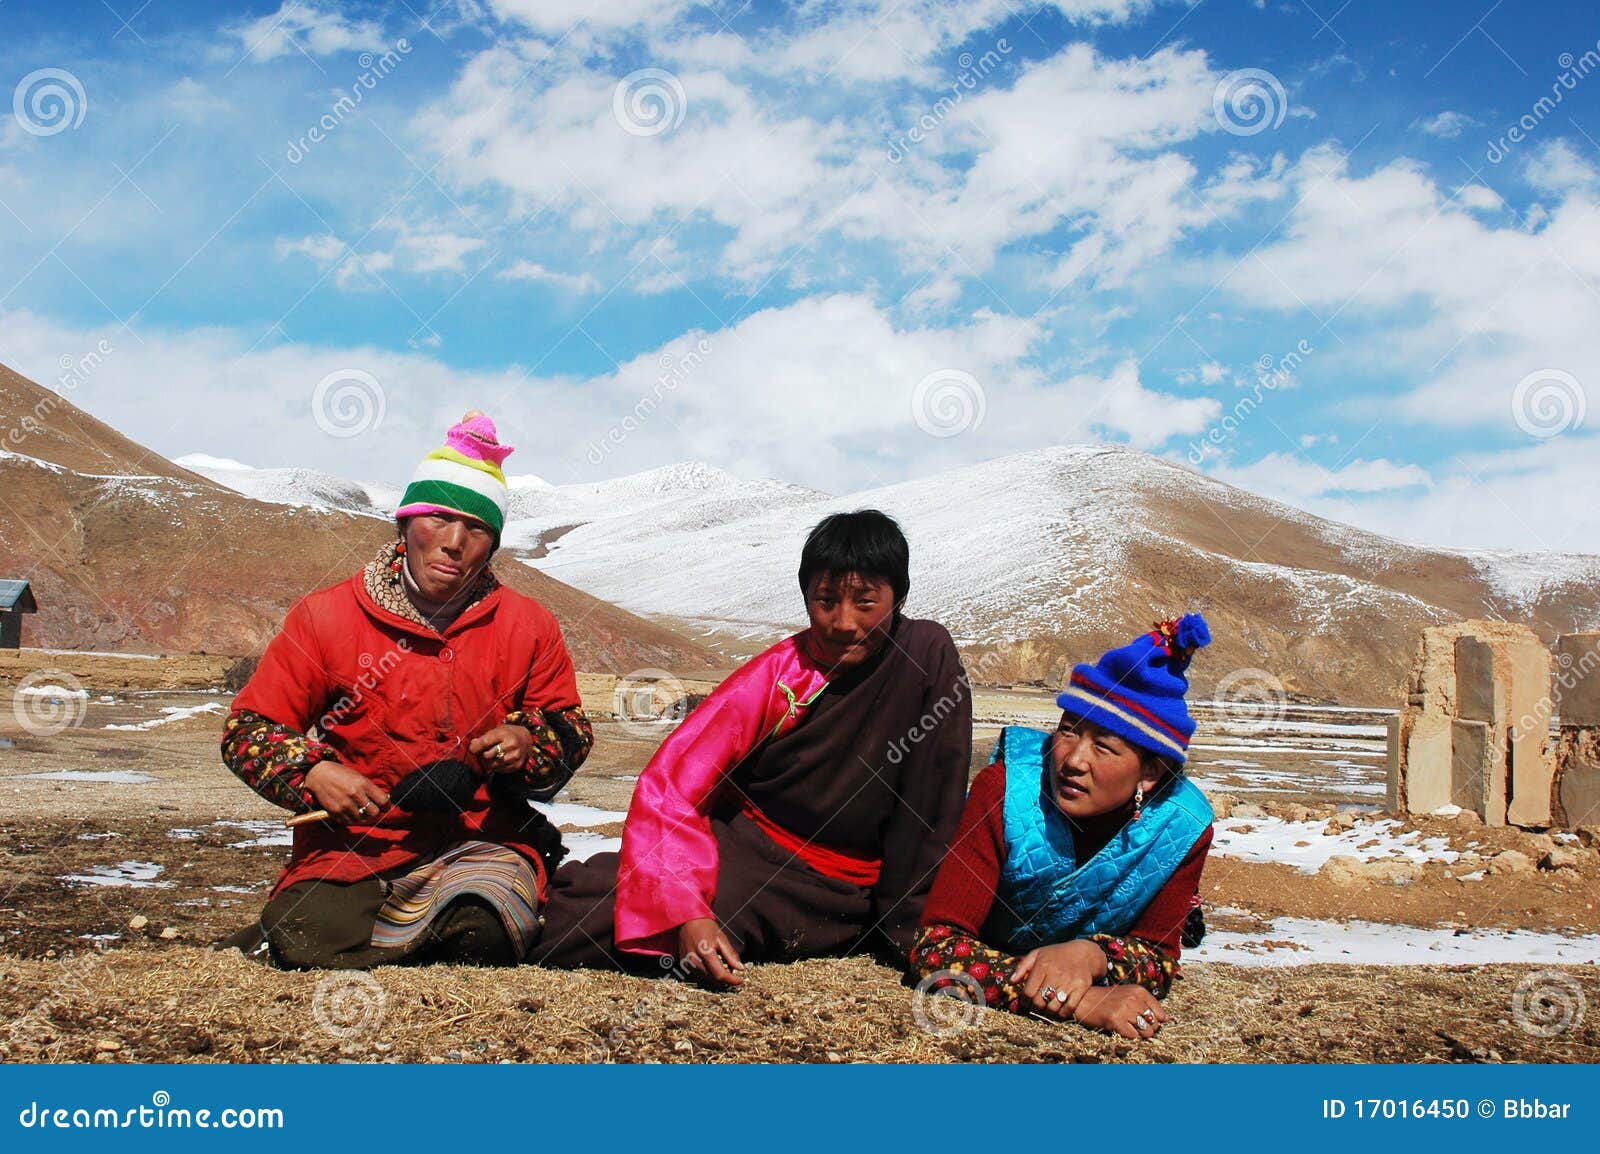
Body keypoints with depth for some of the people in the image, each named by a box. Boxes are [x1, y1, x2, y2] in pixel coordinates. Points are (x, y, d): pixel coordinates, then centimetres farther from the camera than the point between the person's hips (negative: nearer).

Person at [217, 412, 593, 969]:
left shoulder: (528, 627, 5)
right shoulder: (324, 617, 1)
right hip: (354, 844, 0)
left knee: (481, 935, -30)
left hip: (482, 842, 1)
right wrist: (311, 773, -14)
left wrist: (528, 742, -11)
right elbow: (248, 728, 6)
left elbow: (569, 730, 13)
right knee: (308, 938, -27)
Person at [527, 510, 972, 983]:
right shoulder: (778, 673, -10)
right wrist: (686, 913, -31)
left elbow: (935, 803, -8)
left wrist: (903, 926, -12)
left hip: (842, 899, 0)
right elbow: (669, 785, -17)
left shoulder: (927, 655, -9)